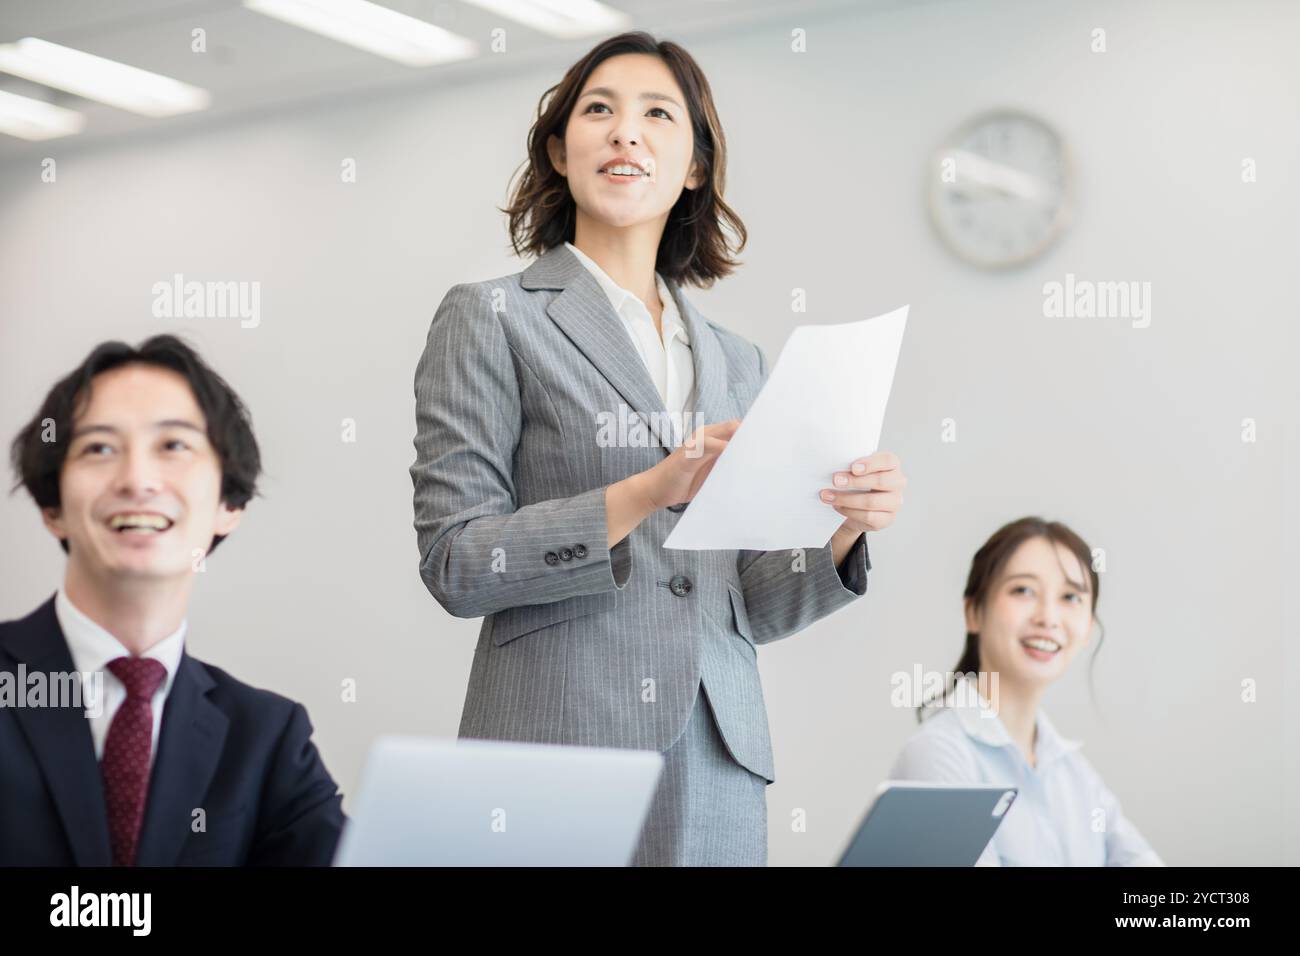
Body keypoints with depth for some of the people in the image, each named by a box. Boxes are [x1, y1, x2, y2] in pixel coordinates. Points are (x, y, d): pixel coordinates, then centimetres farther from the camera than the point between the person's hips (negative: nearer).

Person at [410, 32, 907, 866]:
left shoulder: (737, 361, 14)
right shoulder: (492, 320, 1)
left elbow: (749, 607, 12)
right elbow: (454, 562, -8)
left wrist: (849, 530, -6)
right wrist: (647, 494, -17)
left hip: (717, 765, 4)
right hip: (561, 752, -4)